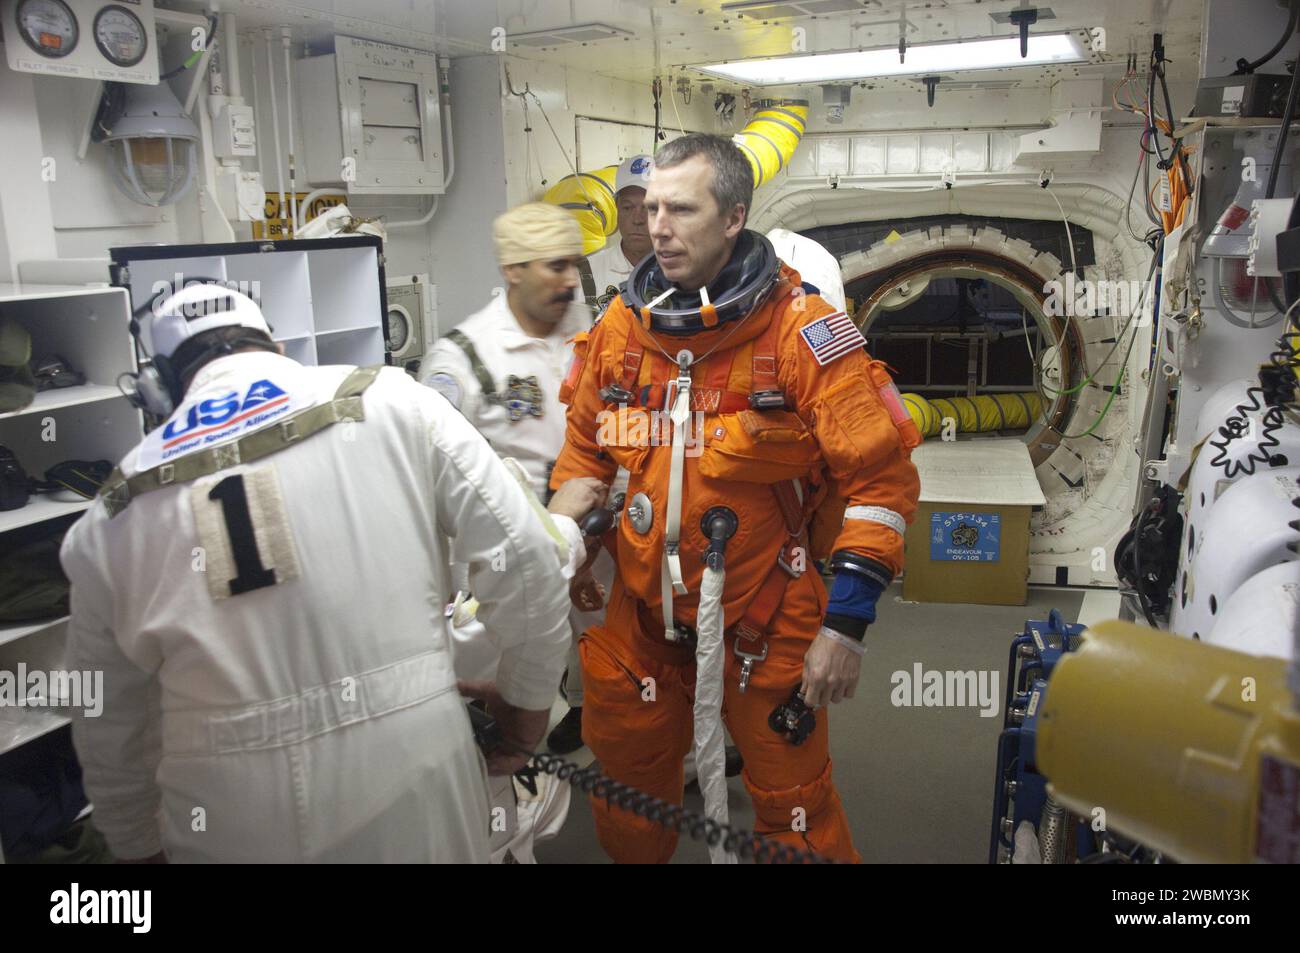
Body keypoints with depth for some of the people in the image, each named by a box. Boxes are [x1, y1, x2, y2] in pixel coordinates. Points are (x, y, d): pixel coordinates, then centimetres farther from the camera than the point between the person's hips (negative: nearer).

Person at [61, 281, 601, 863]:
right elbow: (523, 568, -6)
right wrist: (528, 703, 10)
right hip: (410, 789, -1)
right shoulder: (393, 404, -4)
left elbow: (109, 732, 13)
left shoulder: (112, 518, 3)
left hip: (230, 827, 2)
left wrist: (140, 846, 29)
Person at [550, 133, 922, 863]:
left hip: (766, 629, -4)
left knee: (794, 812, 9)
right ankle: (634, 857, 50)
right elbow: (583, 452, 14)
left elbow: (881, 478, -14)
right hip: (638, 618, 5)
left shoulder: (803, 332, -15)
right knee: (624, 790, 21)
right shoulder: (621, 329, 1)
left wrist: (847, 624, -17)